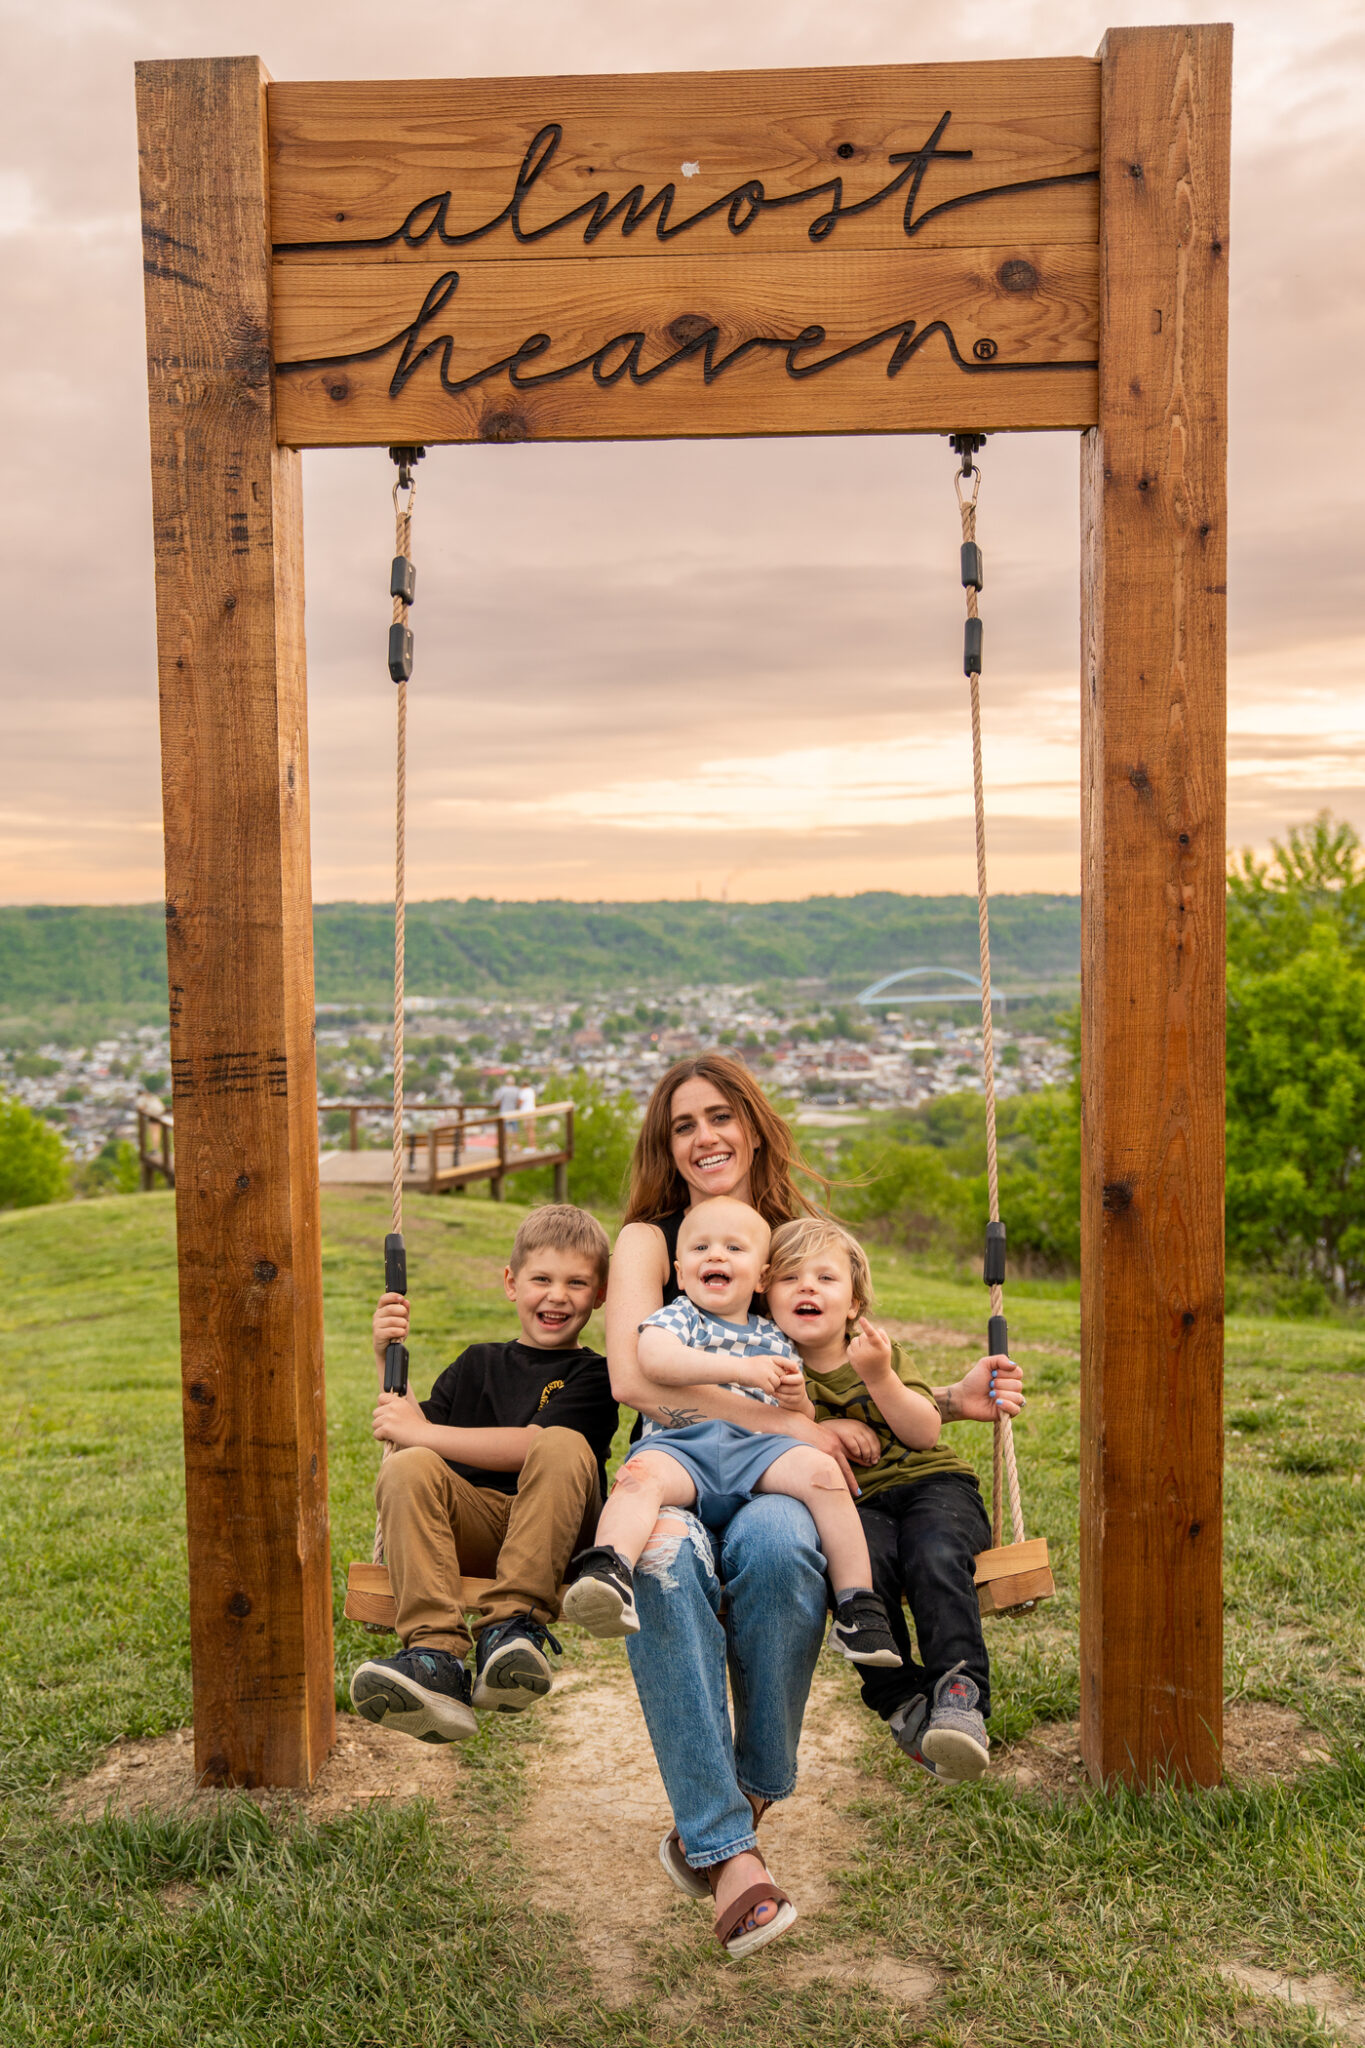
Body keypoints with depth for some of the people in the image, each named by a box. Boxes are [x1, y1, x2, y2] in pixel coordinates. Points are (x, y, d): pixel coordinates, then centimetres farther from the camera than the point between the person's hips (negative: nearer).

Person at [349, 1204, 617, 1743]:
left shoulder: (592, 1375, 9)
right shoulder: (478, 1364, 24)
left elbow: (532, 1445, -9)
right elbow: (410, 1436, 16)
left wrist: (421, 1432, -8)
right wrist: (387, 1361, 6)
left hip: (549, 1532, -3)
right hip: (470, 1526, 3)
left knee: (564, 1446, -30)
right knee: (406, 1469, -26)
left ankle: (513, 1627, -39)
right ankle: (436, 1659, -41)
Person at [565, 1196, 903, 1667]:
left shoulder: (773, 1341, 28)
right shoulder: (676, 1318, 17)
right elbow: (653, 1359, -9)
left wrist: (797, 1401, 2)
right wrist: (741, 1369, -15)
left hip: (758, 1450, 3)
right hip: (680, 1444, -2)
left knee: (820, 1469, -25)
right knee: (642, 1473, -35)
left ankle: (858, 1607, -21)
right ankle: (607, 1573, -55)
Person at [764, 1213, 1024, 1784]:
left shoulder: (885, 1353, 6)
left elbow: (922, 1433, -7)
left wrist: (880, 1378, -22)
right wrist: (799, 1415, -25)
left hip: (931, 1484, 1)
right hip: (855, 1504, 0)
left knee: (935, 1556, -32)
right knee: (861, 1566, -33)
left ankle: (959, 1698, -31)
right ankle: (902, 1700, -20)